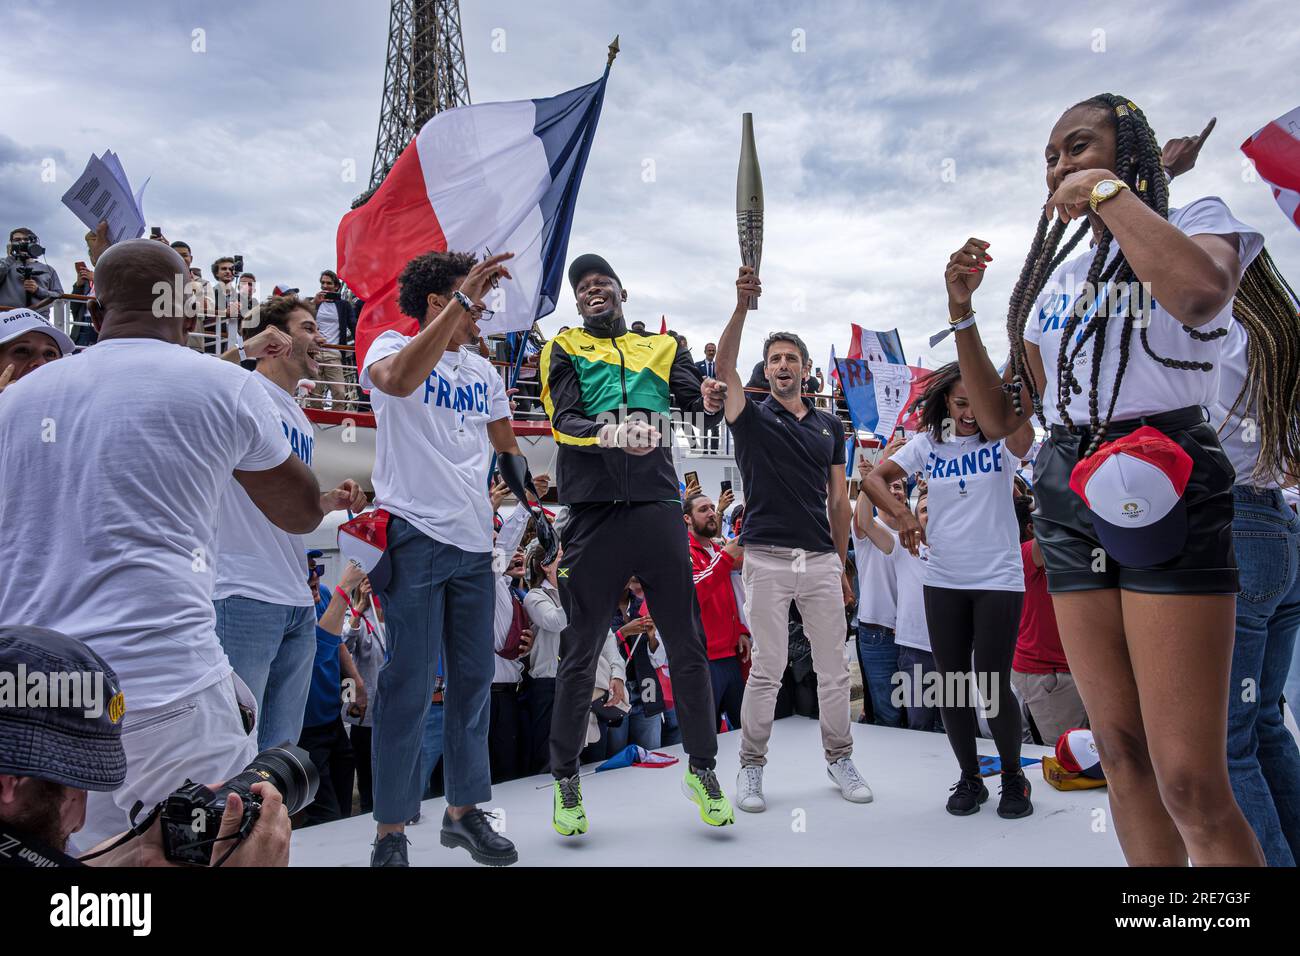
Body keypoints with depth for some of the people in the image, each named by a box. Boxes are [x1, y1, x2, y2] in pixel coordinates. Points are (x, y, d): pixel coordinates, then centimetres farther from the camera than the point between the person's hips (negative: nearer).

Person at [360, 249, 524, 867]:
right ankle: (391, 830, 9)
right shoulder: (392, 345, -2)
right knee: (409, 685, -4)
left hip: (475, 540, 6)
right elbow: (399, 381, -26)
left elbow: (507, 445, 24)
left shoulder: (484, 372, 16)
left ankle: (464, 810, 25)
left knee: (473, 679, 11)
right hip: (415, 533, -6)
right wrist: (464, 299, -26)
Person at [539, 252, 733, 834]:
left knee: (687, 645, 5)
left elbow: (695, 398, 4)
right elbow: (562, 420, -4)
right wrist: (609, 435, -25)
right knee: (581, 652, 4)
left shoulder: (662, 347, 19)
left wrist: (711, 404, -21)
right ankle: (564, 781, 18)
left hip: (658, 507, 2)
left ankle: (702, 769, 20)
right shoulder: (563, 350, 13)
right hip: (594, 510, -2)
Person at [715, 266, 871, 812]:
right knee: (767, 670, 1)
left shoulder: (830, 427, 14)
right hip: (767, 559, -3)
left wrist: (843, 566, 13)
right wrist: (743, 306, -26)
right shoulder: (752, 418, 5)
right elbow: (724, 368, -14)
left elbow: (838, 500, 15)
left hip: (821, 561, 3)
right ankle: (751, 767, 13)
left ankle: (839, 759, 24)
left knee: (834, 668, 9)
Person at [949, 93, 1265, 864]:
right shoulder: (1053, 276, 19)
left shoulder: (1199, 220, 5)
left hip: (1166, 487, -5)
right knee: (1121, 750, 9)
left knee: (1190, 779, -11)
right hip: (1068, 498, 6)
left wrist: (1108, 191, -10)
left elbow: (1199, 292, -23)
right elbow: (1002, 417, 15)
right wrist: (963, 312, 6)